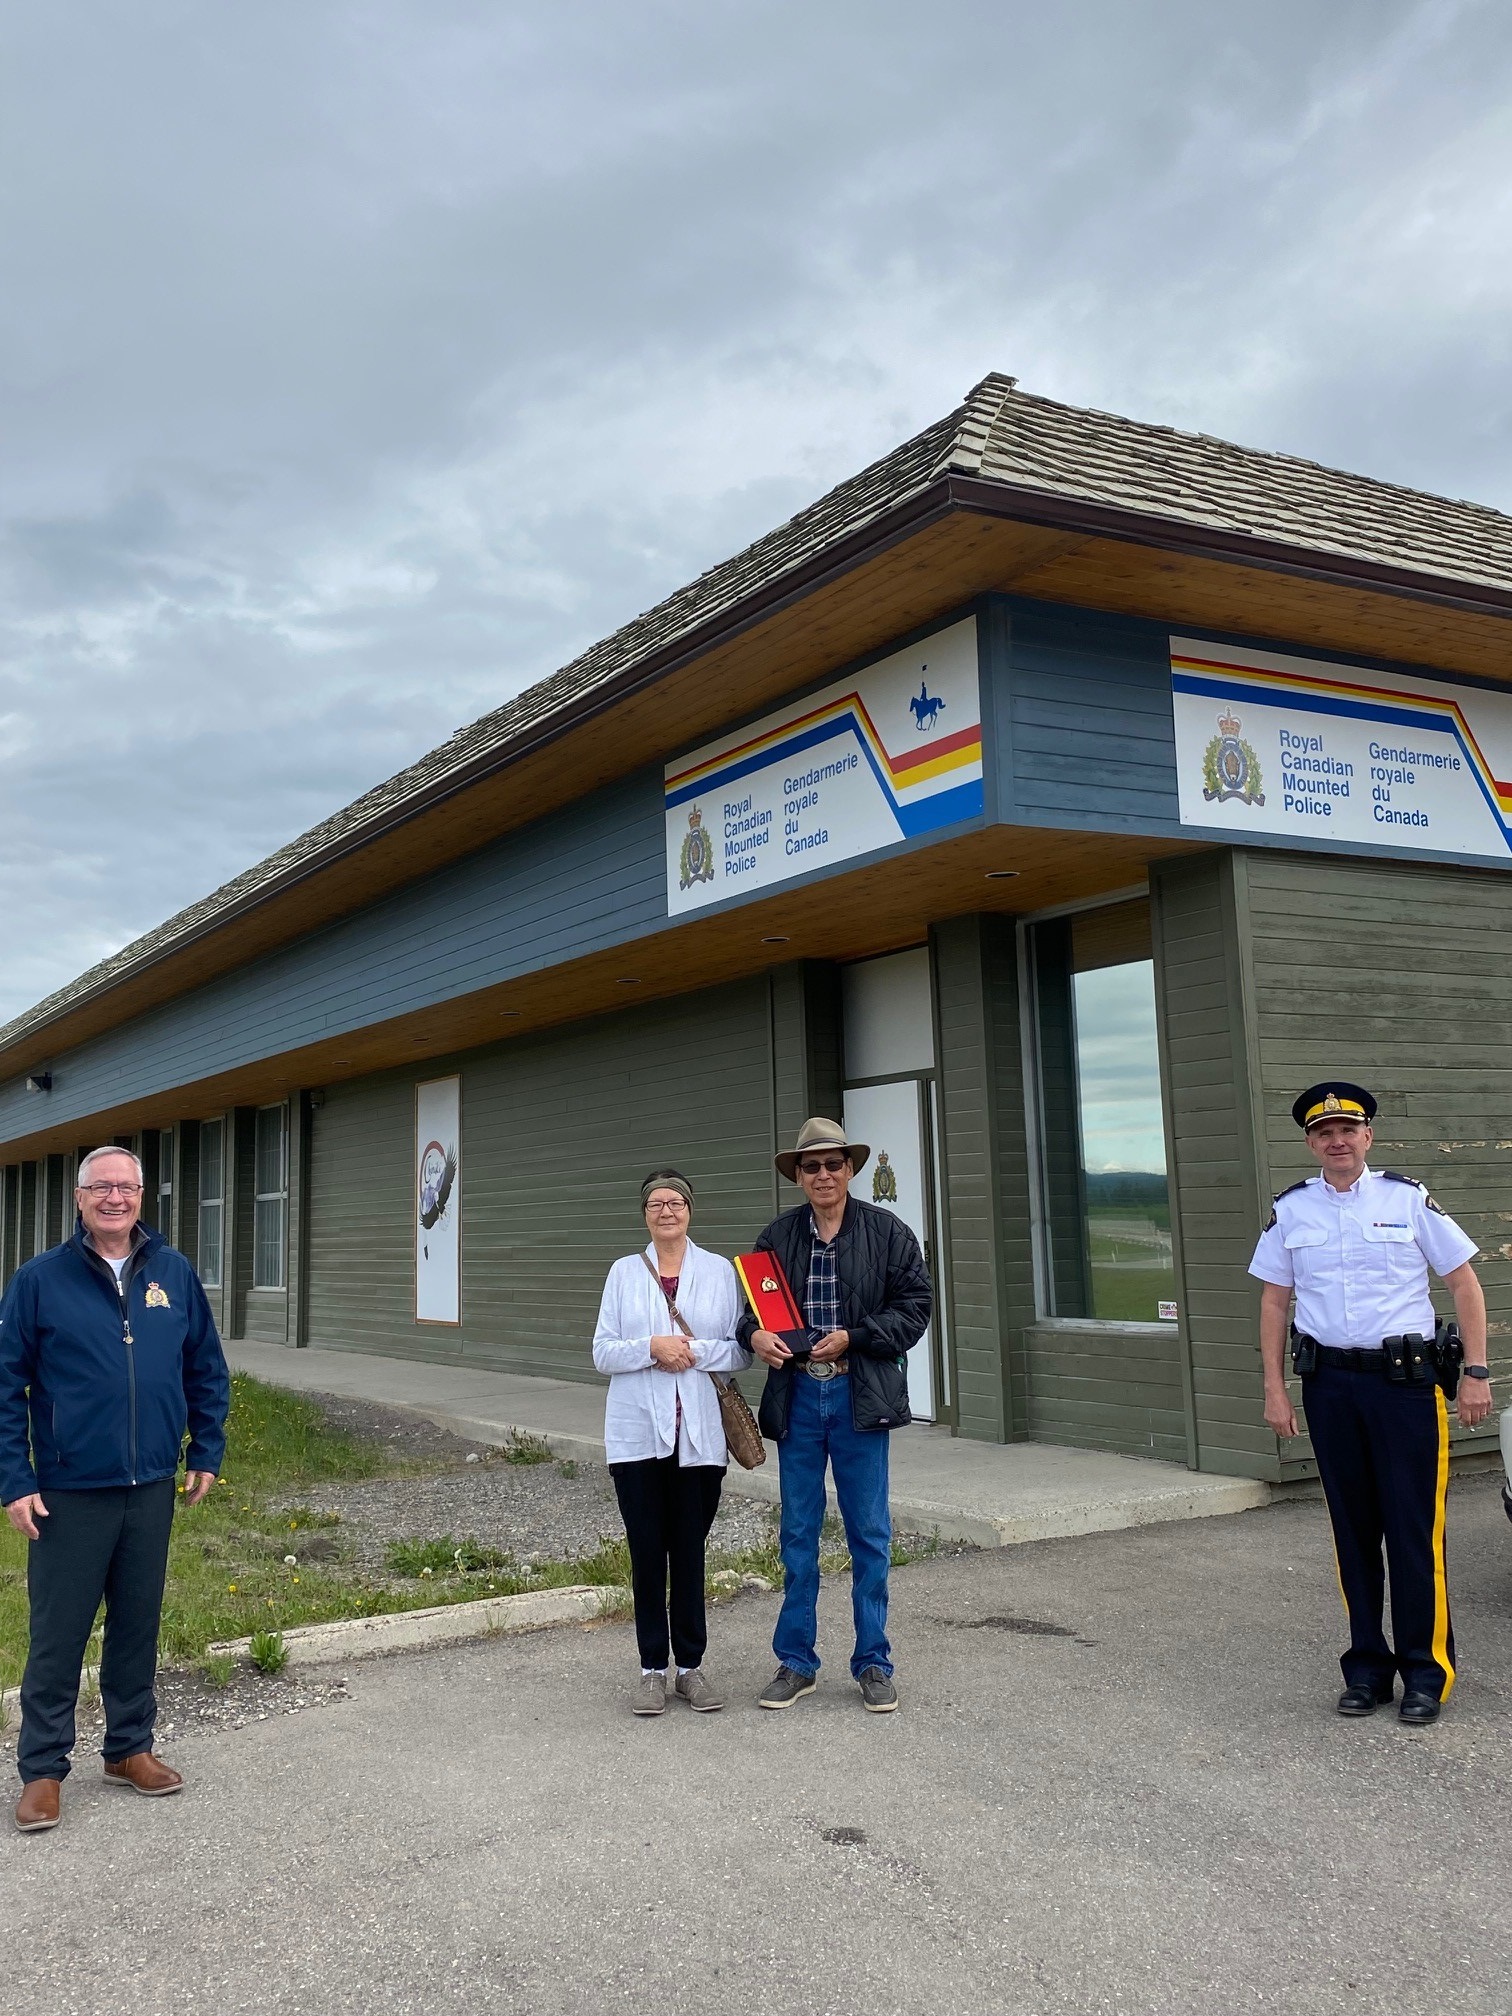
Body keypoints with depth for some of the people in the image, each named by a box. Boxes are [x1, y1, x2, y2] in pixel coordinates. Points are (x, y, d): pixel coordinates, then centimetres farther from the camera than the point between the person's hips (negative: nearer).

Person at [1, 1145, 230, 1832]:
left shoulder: (175, 1274, 2)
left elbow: (207, 1370, 10)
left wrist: (207, 1453, 7)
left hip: (152, 1490, 3)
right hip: (70, 1493, -3)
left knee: (138, 1626, 14)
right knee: (57, 1635, 6)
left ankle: (130, 1749, 30)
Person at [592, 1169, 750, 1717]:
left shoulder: (719, 1271, 4)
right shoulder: (624, 1272, 5)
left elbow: (741, 1350, 2)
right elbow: (602, 1352, 1)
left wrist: (694, 1353, -13)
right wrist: (652, 1347, -14)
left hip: (698, 1431, 0)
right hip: (638, 1431, 0)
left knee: (689, 1549, 6)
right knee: (647, 1551, 5)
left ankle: (691, 1666, 19)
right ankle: (653, 1669, 17)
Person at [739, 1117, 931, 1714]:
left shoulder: (887, 1232, -1)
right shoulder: (777, 1236, 5)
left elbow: (914, 1306, -4)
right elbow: (754, 1304, 11)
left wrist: (853, 1337, -15)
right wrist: (756, 1333, -12)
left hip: (860, 1395, -2)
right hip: (797, 1396, 2)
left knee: (870, 1534, 7)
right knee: (797, 1534, 10)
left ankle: (873, 1663, 20)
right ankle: (796, 1662, 22)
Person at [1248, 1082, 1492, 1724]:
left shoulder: (1409, 1200, 1)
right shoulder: (1290, 1212, 7)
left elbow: (1465, 1286, 4)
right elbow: (1274, 1303, 12)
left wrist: (1476, 1374, -2)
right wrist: (1275, 1389, 6)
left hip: (1405, 1380, -2)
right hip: (1329, 1383, 3)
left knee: (1414, 1528, -3)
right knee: (1352, 1529, 9)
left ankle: (1426, 1671, 10)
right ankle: (1367, 1667, 19)